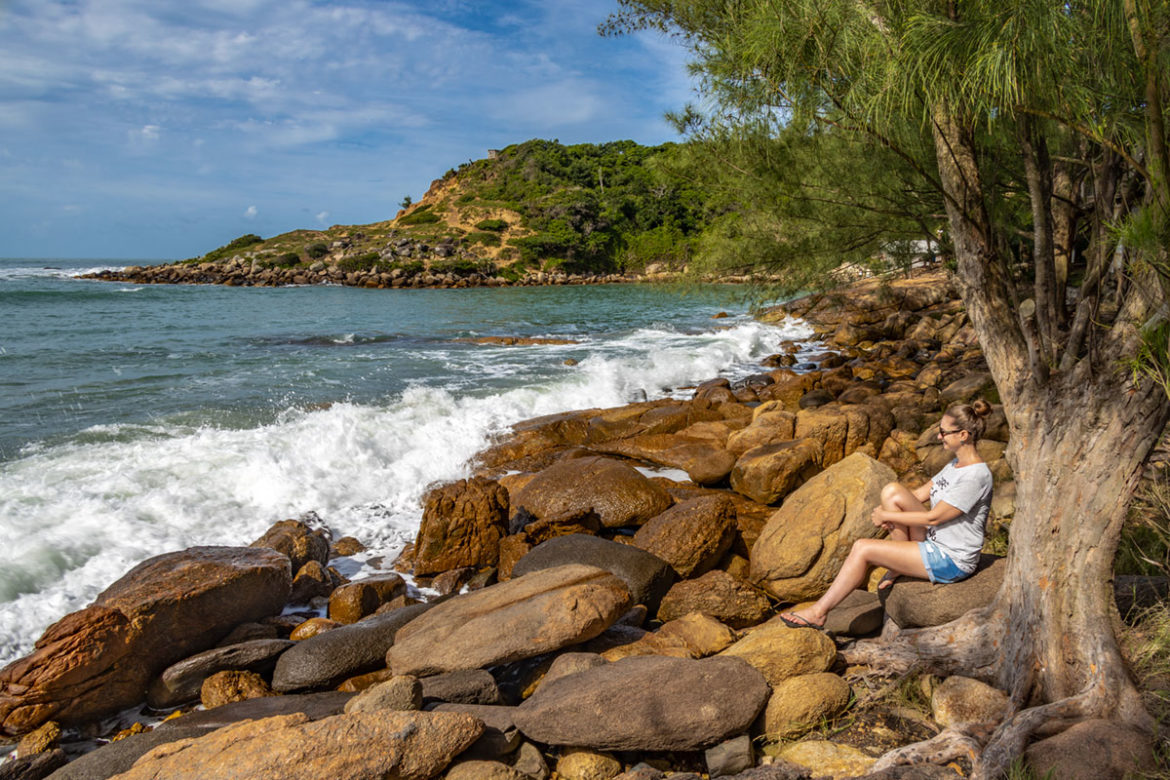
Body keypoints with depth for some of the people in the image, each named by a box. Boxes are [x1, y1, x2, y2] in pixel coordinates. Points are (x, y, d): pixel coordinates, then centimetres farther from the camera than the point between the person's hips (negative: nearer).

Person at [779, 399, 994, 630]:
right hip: (934, 542, 9)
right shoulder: (957, 464, 8)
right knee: (892, 491, -9)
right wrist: (885, 512, -5)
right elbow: (920, 493, 12)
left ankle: (818, 612, -5)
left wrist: (887, 515, -12)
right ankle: (902, 565, 1)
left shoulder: (975, 476, -22)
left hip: (952, 561, -9)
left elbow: (933, 517, -21)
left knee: (862, 549, -15)